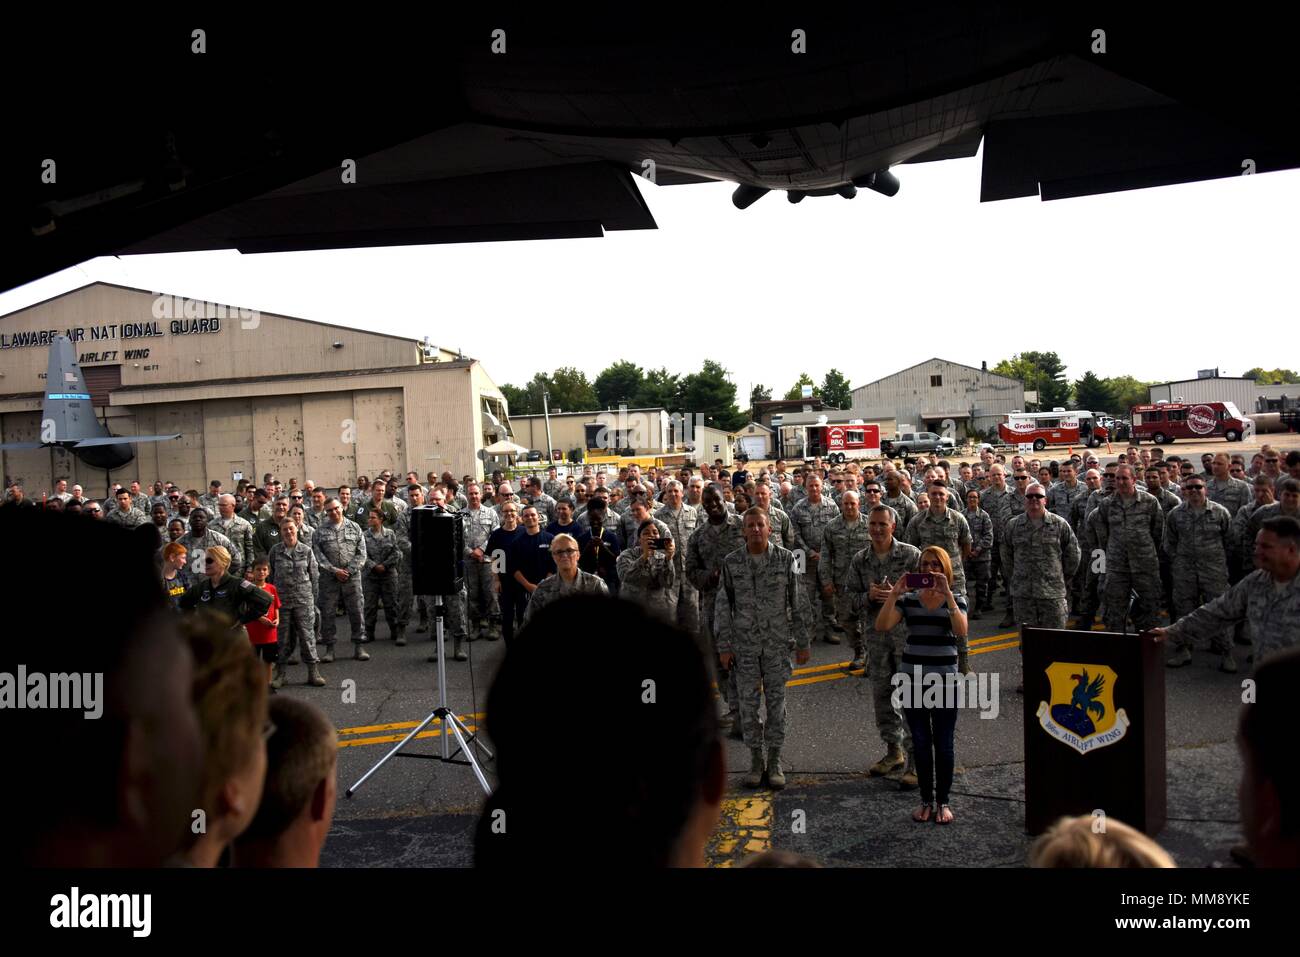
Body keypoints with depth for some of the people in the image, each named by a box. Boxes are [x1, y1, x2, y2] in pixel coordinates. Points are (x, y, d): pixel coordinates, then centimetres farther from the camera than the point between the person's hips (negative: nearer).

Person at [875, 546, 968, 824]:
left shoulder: (955, 599, 1)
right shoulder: (908, 599, 3)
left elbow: (961, 632, -18)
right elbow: (881, 626, -10)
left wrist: (946, 594, -24)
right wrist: (894, 593, -19)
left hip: (945, 681, -1)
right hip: (913, 680, 2)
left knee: (943, 743, 3)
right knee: (920, 743, 8)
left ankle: (942, 801, 17)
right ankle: (926, 801, 20)